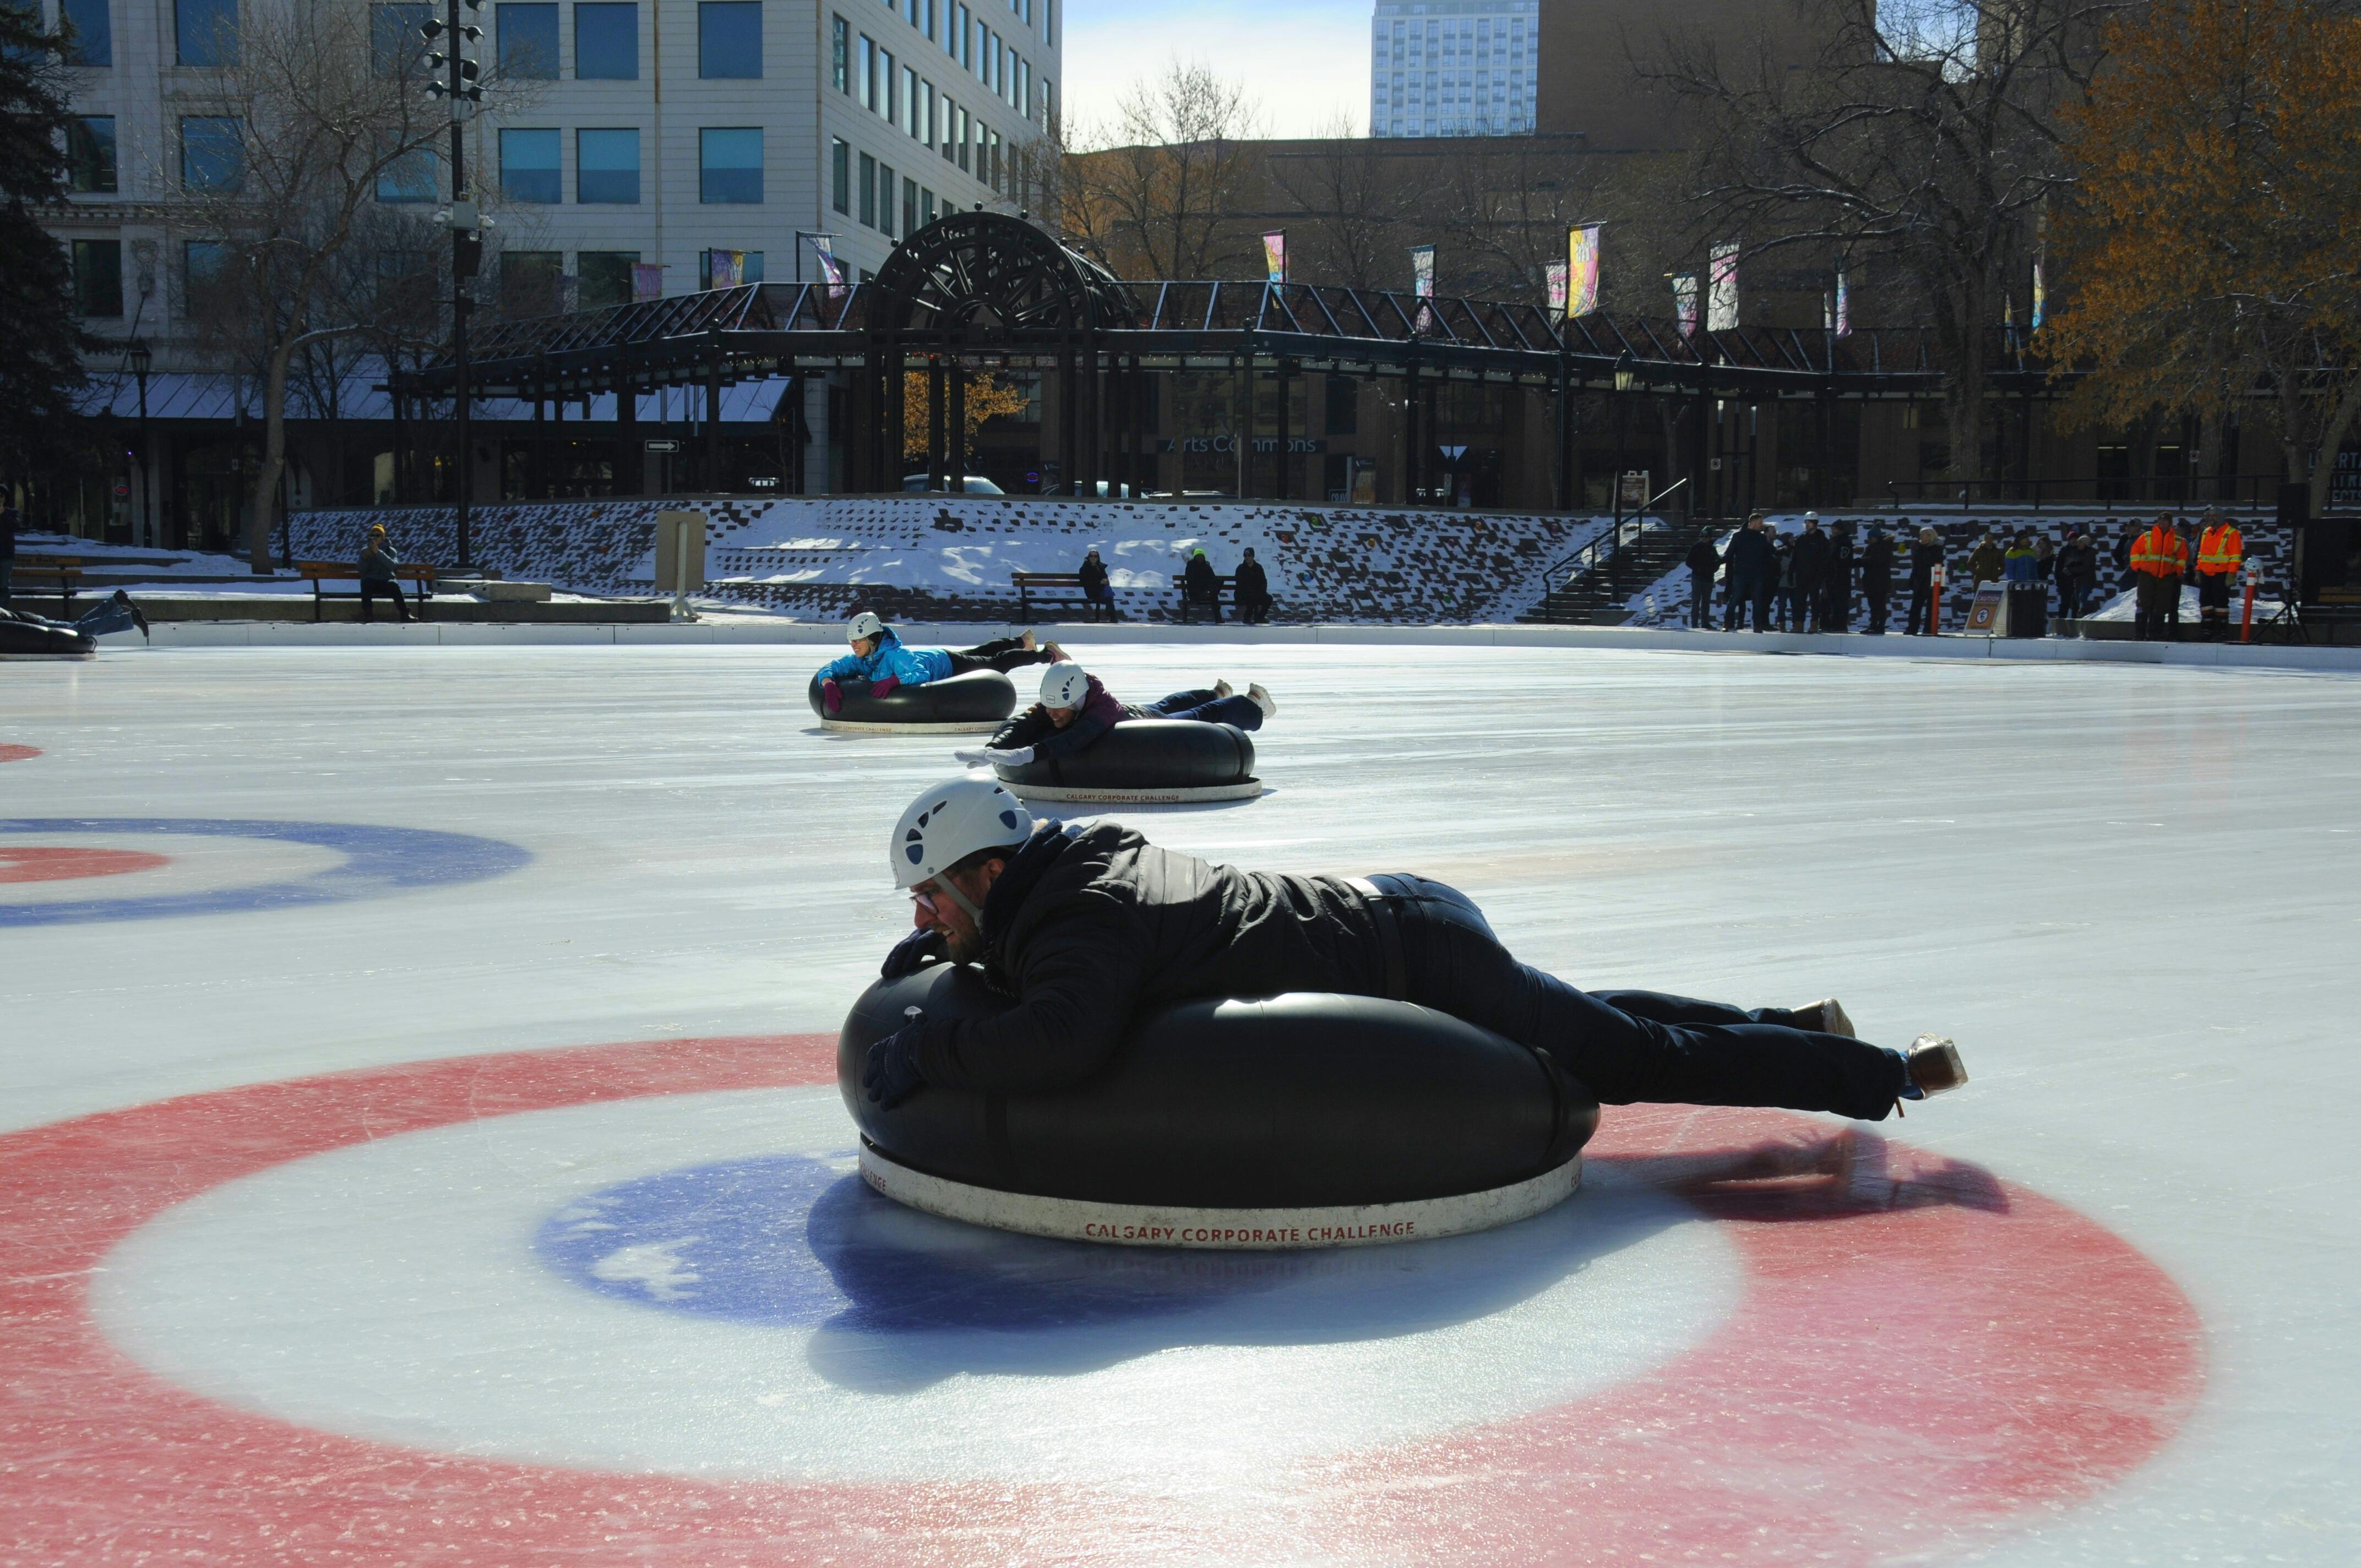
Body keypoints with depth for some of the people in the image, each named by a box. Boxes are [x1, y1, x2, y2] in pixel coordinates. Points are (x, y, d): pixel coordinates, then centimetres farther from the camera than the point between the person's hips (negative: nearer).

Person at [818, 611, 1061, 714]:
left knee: (997, 663, 14)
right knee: (980, 653, 32)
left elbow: (922, 675, -52)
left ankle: (1047, 653, 36)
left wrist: (894, 680, -62)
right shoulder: (860, 660, -21)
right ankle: (1022, 641, 59)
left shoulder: (894, 656, -42)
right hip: (936, 657, 7)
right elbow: (829, 668, -18)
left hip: (948, 665, -7)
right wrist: (829, 683, -39)